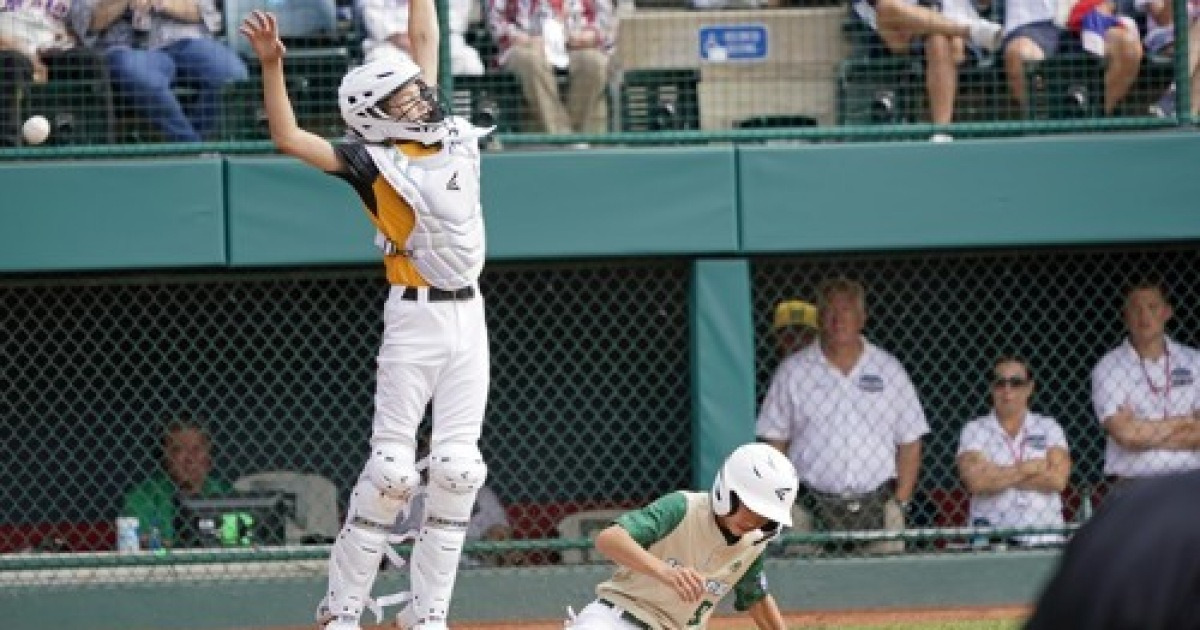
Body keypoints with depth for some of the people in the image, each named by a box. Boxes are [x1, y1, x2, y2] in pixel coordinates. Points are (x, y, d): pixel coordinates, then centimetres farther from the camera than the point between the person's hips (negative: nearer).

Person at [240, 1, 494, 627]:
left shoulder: (452, 134, 7)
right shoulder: (374, 160, -7)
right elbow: (289, 138, -18)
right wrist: (271, 64, -27)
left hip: (468, 316, 5)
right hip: (413, 320, -5)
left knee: (457, 469, 1)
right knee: (392, 469, -8)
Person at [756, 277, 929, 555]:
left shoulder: (889, 370, 11)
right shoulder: (792, 372, 8)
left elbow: (910, 443, 12)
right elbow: (774, 443, 9)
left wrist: (900, 502, 2)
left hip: (877, 510, 1)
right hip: (813, 510, -1)